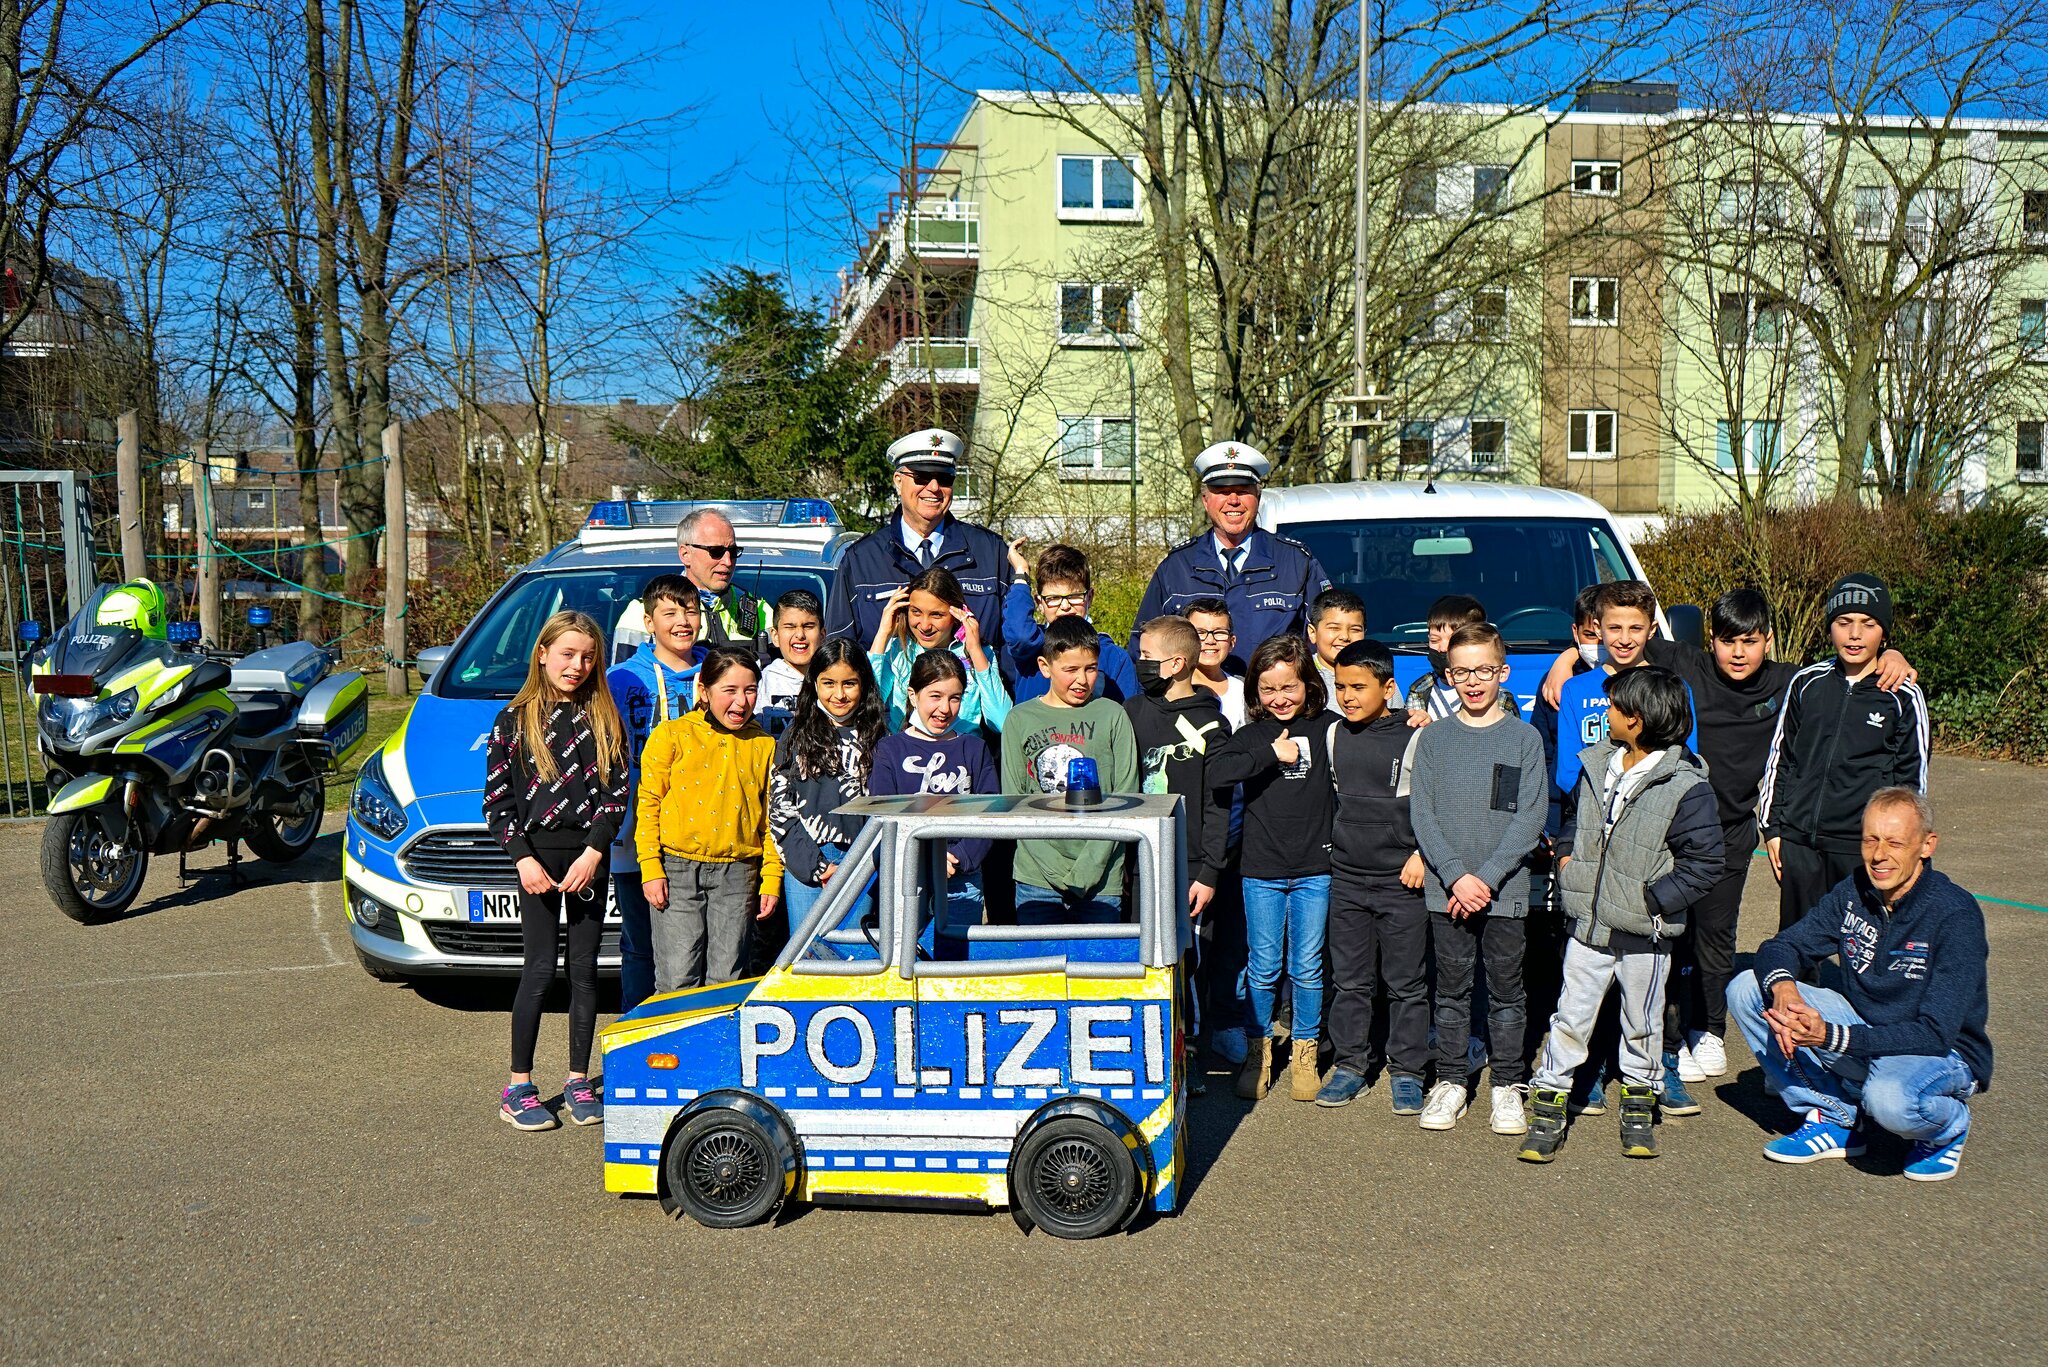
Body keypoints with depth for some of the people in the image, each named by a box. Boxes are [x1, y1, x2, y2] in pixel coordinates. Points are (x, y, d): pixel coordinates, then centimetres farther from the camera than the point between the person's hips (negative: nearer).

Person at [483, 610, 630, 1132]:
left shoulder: (604, 719, 7)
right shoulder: (515, 719, 2)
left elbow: (618, 793, 3)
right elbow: (497, 799, 0)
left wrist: (593, 853, -9)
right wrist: (523, 858, -11)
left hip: (589, 856, 2)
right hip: (538, 856, -2)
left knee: (584, 970, 6)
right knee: (541, 969, -5)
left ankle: (579, 1082, 16)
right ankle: (519, 1088, 5)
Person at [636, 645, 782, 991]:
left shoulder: (765, 746, 8)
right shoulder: (671, 735, 1)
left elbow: (770, 819, 10)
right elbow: (648, 802, 0)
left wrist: (772, 879, 5)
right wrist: (650, 868, -7)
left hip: (738, 875, 2)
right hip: (677, 871, -2)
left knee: (726, 983, 6)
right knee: (677, 981, -4)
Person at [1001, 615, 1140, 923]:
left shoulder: (1112, 716, 3)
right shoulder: (1020, 719, 6)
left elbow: (1124, 797, 0)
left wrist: (1086, 870, -9)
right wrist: (1057, 871, -8)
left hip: (1100, 881, -1)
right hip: (1036, 878, 1)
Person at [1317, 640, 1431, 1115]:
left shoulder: (1415, 737, -8)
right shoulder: (1333, 735, 5)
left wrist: (1422, 853, -11)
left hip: (1402, 880, -4)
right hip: (1346, 879, 4)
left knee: (1407, 983, 5)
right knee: (1349, 981, 11)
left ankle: (1407, 1072, 15)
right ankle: (1349, 1066, 21)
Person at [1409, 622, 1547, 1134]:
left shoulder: (1524, 738, 1)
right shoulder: (1433, 738, 5)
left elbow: (1531, 817, -5)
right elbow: (1421, 813, 0)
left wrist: (1487, 877, -13)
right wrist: (1456, 876, -12)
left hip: (1506, 890, -1)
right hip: (1445, 890, 1)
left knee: (1506, 990, 6)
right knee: (1451, 990, 8)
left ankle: (1508, 1084, 17)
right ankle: (1450, 1081, 18)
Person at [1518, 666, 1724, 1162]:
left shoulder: (1685, 786, -15)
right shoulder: (1596, 764, 2)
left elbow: (1704, 862, -13)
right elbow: (1572, 815, 21)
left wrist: (1653, 899, -17)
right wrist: (1566, 855, 4)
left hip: (1644, 935, -4)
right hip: (1588, 925, 4)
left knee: (1642, 1023, 14)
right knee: (1571, 1016, 7)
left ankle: (1639, 1104, 33)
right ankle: (1549, 1104, 16)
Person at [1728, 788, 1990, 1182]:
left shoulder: (1956, 916, -22)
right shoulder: (1853, 892, -5)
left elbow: (1935, 1033, -27)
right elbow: (1781, 947, 0)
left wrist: (1831, 1036, -38)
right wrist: (1783, 987, -26)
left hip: (1943, 1053, -6)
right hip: (1864, 1025, 6)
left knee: (1889, 1098, -41)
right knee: (1746, 989, -11)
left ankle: (1947, 1127, -2)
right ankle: (1834, 1119, -1)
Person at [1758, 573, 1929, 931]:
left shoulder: (1903, 697, -1)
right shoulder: (1807, 683, 7)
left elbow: (1912, 780, 4)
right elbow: (1779, 758, 12)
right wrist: (1772, 827, 9)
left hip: (1864, 847, -3)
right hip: (1798, 841, 3)